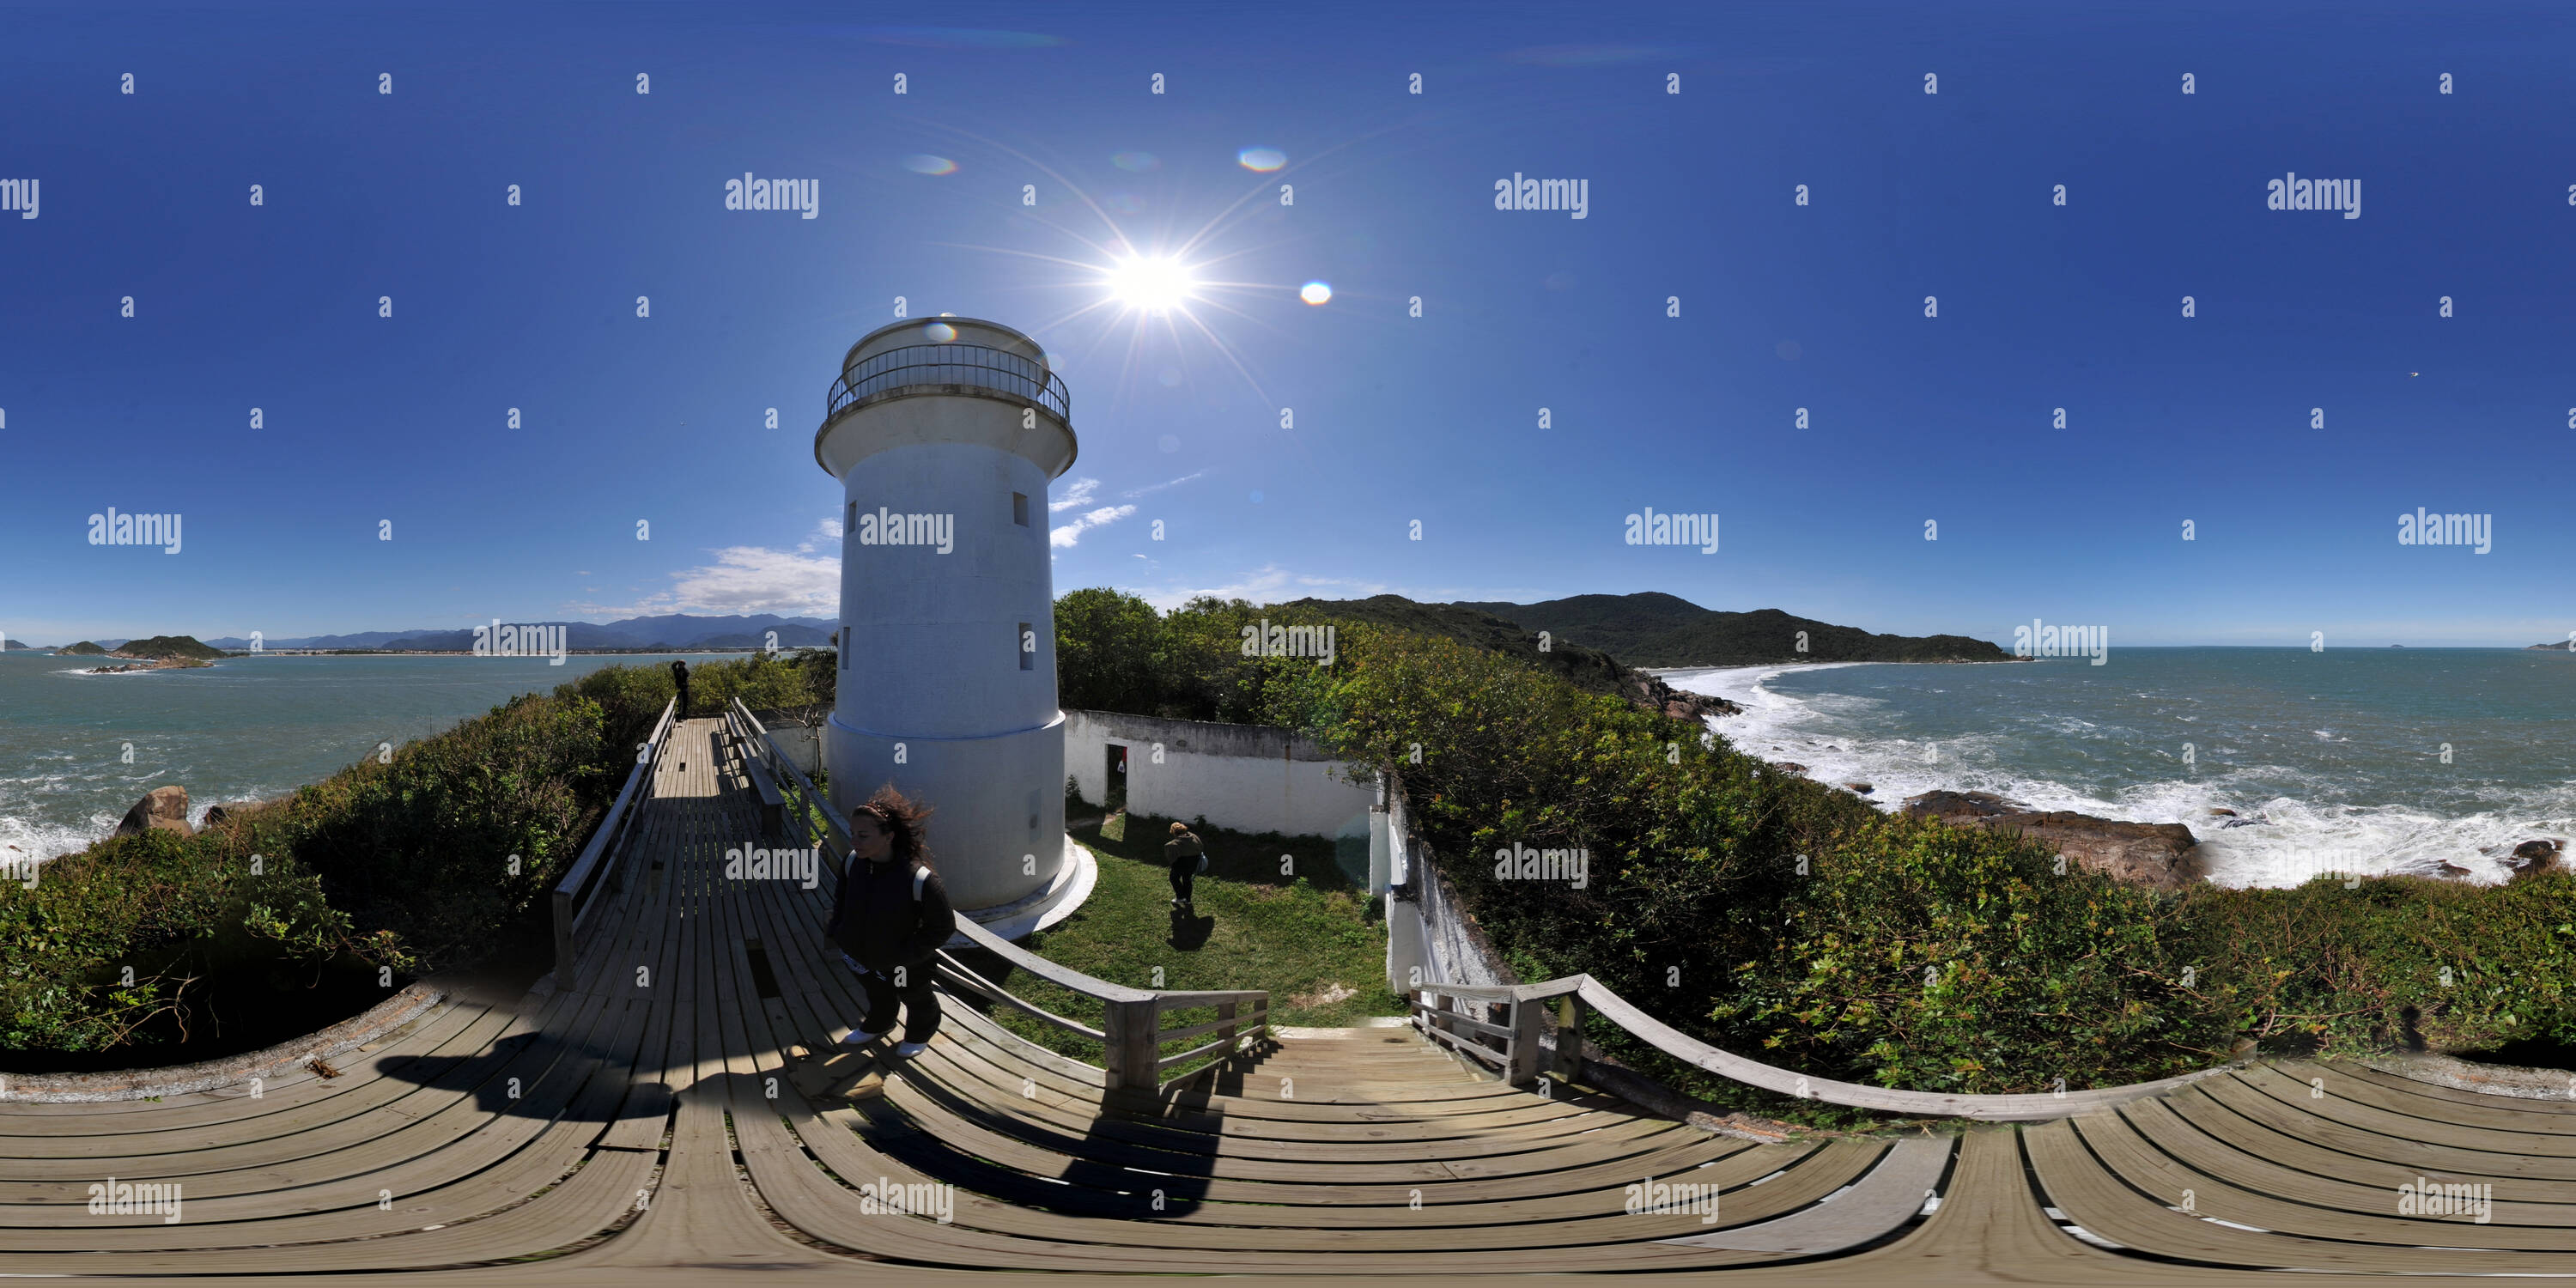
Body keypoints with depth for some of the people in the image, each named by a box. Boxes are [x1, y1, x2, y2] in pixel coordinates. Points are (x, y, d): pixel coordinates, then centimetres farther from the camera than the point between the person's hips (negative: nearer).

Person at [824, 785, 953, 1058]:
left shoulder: (920, 879, -40)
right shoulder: (854, 861, -21)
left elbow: (943, 927, -26)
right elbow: (842, 899, 3)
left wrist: (909, 955, -27)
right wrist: (836, 930, -5)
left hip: (902, 965, -4)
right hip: (861, 957, 4)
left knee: (915, 998, 29)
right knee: (876, 993, 35)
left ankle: (919, 1034, 61)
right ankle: (878, 1025, 67)